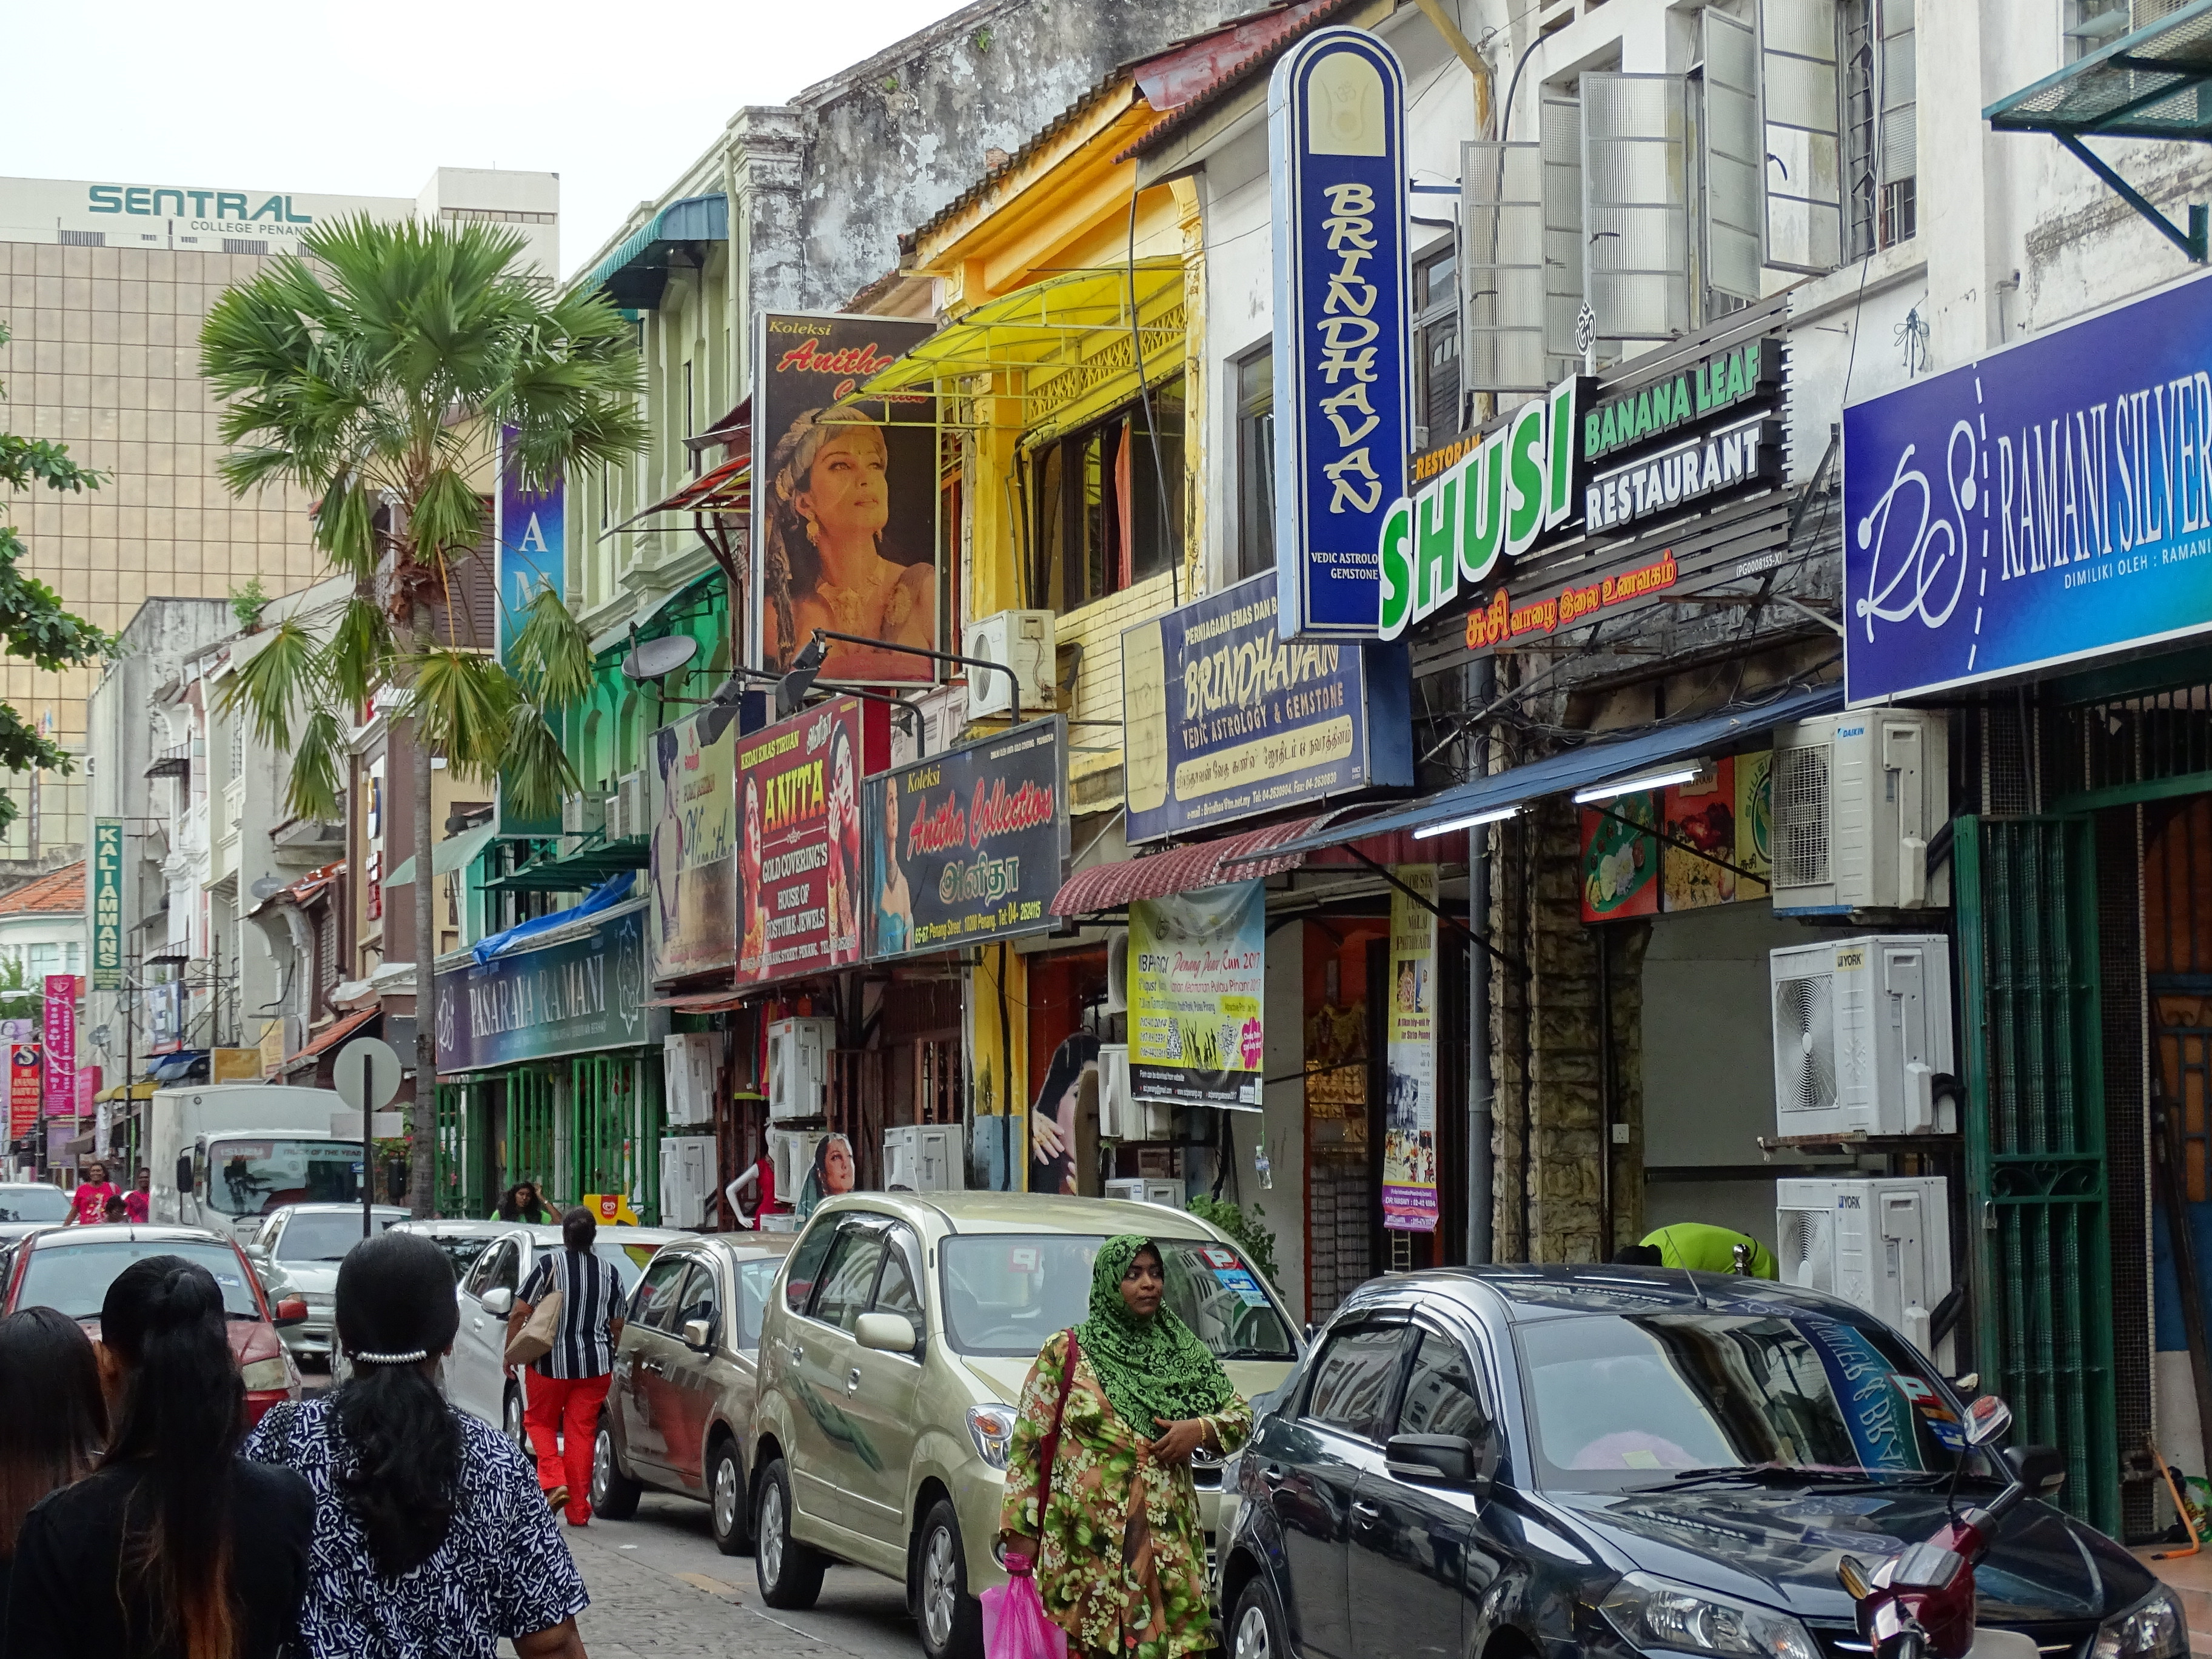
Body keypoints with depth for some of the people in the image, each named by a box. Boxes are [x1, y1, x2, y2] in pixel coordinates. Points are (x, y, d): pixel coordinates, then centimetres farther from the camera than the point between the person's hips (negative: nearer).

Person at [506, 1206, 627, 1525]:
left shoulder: (549, 1264, -8)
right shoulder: (609, 1273, 3)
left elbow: (519, 1314, -8)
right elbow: (617, 1326, 11)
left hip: (551, 1363, -3)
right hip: (595, 1366, 3)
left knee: (539, 1421, 17)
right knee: (581, 1431, 9)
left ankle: (554, 1482, -3)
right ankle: (578, 1510, 8)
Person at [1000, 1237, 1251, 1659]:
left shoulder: (1182, 1354, 14)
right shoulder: (1065, 1353, 3)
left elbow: (1240, 1414, 22)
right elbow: (1029, 1442, 2)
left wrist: (1200, 1429, -1)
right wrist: (1020, 1538, -4)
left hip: (1167, 1542, 3)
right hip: (1085, 1544, -3)